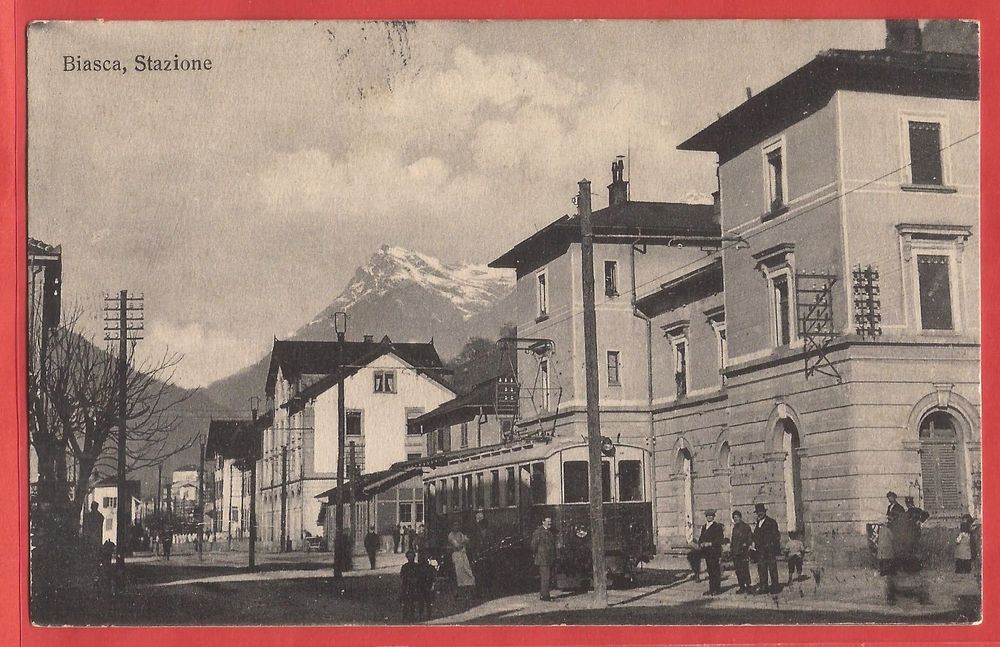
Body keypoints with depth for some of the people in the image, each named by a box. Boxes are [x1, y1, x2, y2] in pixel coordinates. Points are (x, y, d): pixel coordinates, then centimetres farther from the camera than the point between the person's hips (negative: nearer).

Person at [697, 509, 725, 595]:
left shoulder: (718, 527, -1)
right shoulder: (703, 527, 19)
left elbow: (720, 539, -9)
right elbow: (701, 538, 18)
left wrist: (710, 543, -17)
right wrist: (701, 544, -4)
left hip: (715, 552, -6)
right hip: (706, 552, 6)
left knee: (716, 571, -7)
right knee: (710, 571, 8)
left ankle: (717, 589, -3)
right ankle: (711, 589, 11)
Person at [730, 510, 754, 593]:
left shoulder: (746, 526, -2)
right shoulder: (735, 527, 18)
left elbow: (750, 538, -3)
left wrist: (746, 544, -17)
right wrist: (731, 548, 16)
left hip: (743, 552, -6)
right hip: (735, 552, 6)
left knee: (745, 570, -8)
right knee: (738, 571, 6)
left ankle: (747, 587, -4)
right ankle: (741, 587, 11)